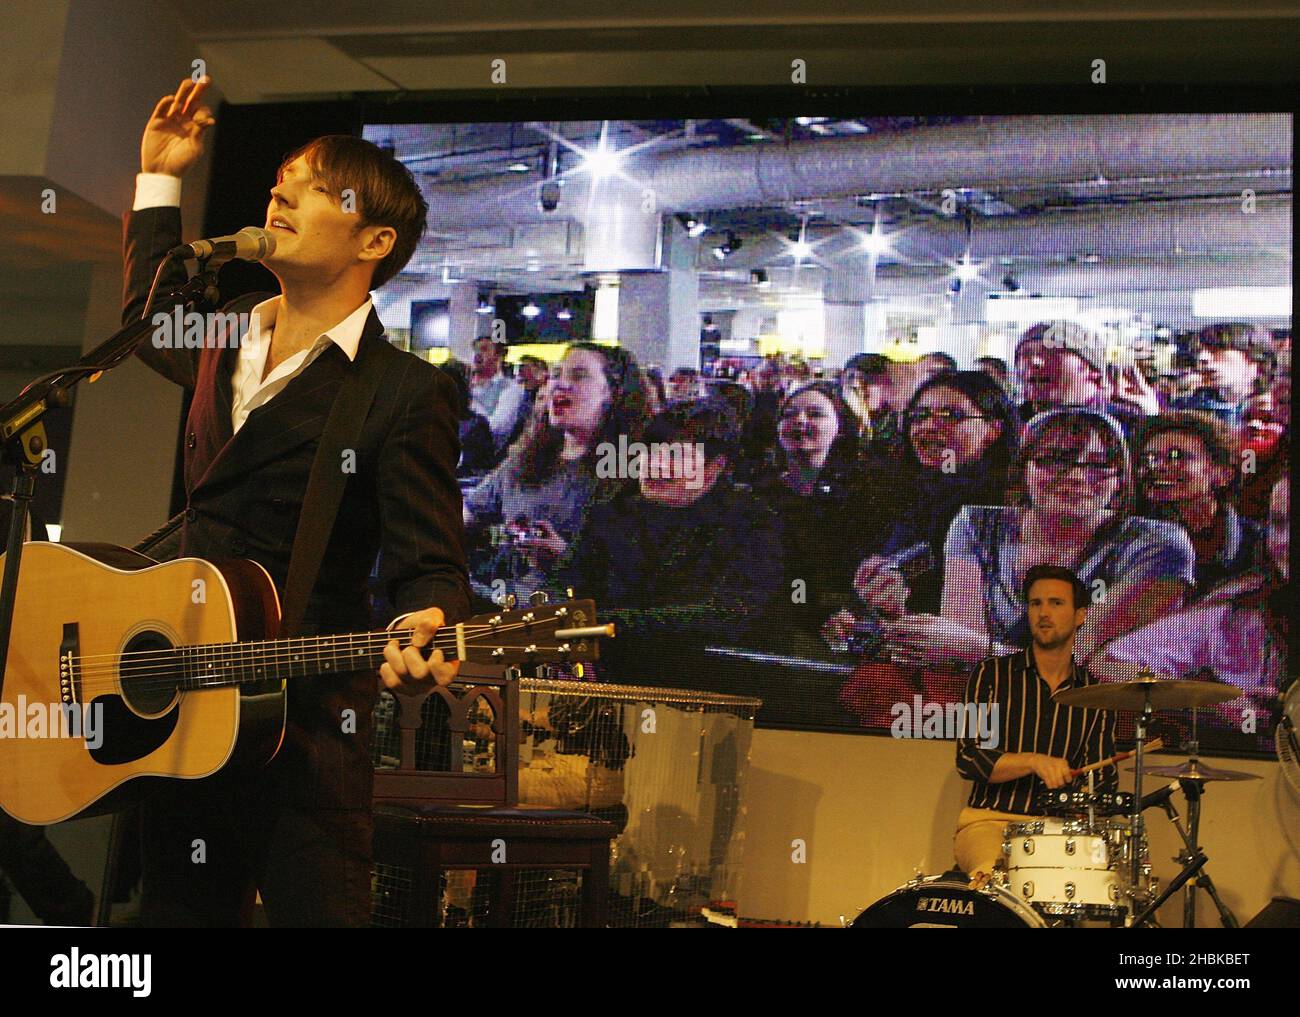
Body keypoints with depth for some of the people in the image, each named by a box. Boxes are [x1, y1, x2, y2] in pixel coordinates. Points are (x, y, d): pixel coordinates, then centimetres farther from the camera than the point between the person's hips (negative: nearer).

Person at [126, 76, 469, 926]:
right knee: (180, 909, 13)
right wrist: (160, 179, 32)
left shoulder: (406, 394, -9)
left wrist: (425, 628, -38)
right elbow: (152, 323, 38)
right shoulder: (227, 350, 14)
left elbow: (429, 562, -14)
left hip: (303, 725, -7)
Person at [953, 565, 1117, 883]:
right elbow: (968, 758, -5)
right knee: (992, 874, -36)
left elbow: (1102, 783, 11)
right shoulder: (992, 675, 4)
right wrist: (1034, 761, -21)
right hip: (989, 821, -3)